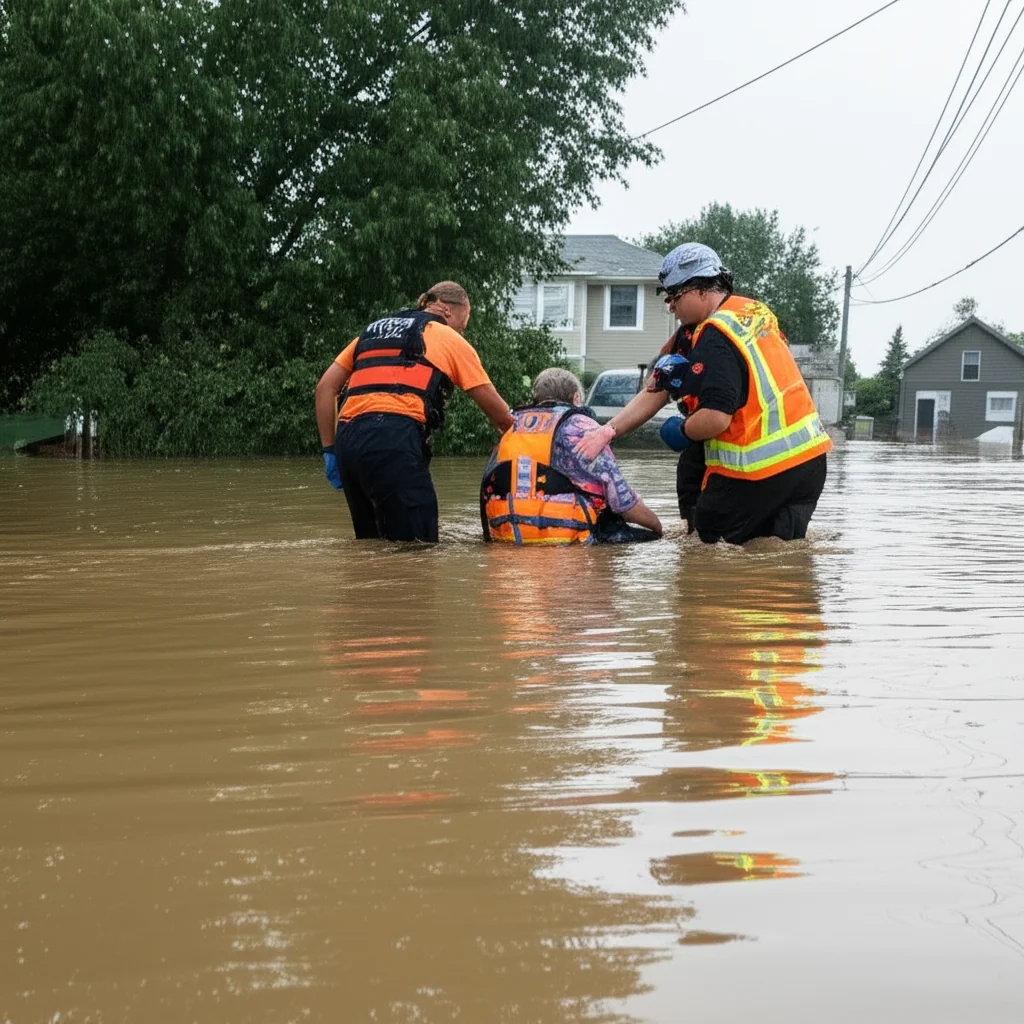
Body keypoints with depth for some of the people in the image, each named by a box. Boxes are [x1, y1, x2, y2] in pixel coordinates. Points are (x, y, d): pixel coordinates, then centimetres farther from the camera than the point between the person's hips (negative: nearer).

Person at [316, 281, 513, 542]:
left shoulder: (374, 330, 29)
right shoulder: (452, 340, 16)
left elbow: (325, 387, 22)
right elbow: (498, 412, 16)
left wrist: (329, 450, 22)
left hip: (347, 440, 6)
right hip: (395, 440, -6)